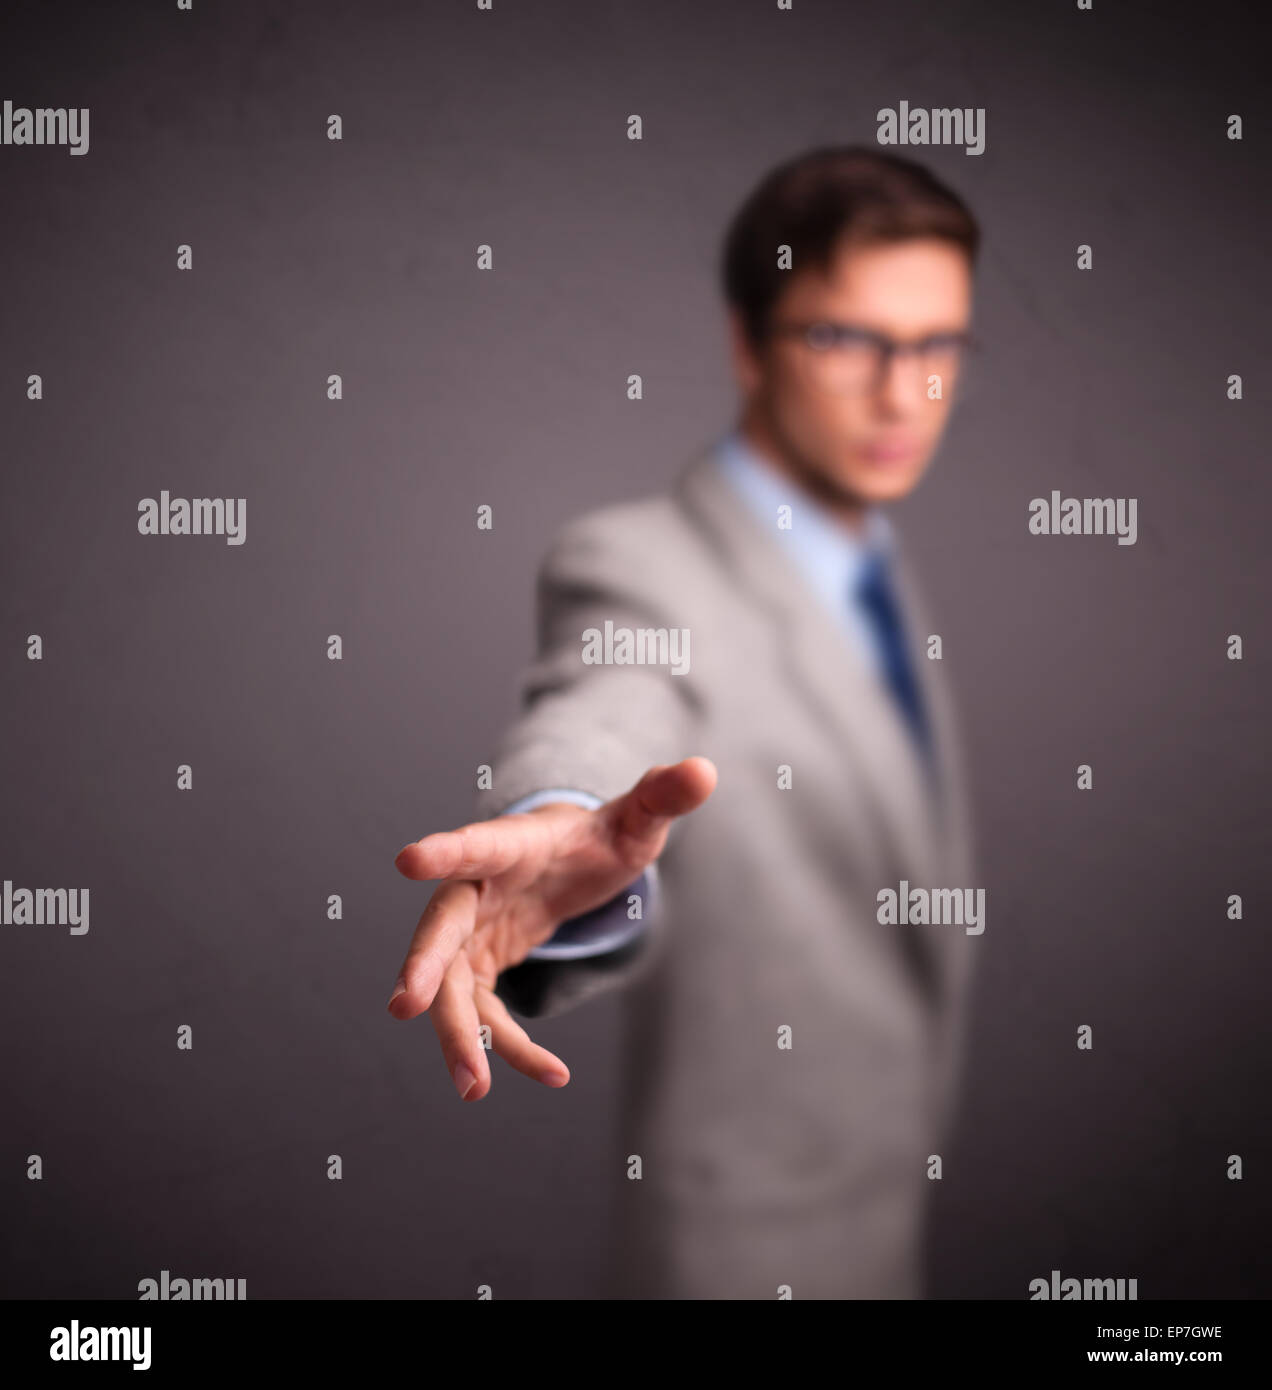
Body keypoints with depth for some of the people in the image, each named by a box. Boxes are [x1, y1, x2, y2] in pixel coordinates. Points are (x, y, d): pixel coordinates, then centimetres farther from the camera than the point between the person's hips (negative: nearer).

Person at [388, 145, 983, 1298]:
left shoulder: (886, 575, 7)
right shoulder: (633, 562, -19)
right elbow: (594, 726, -42)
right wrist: (563, 828, -63)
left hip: (938, 1198, 8)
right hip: (762, 1242, -7)